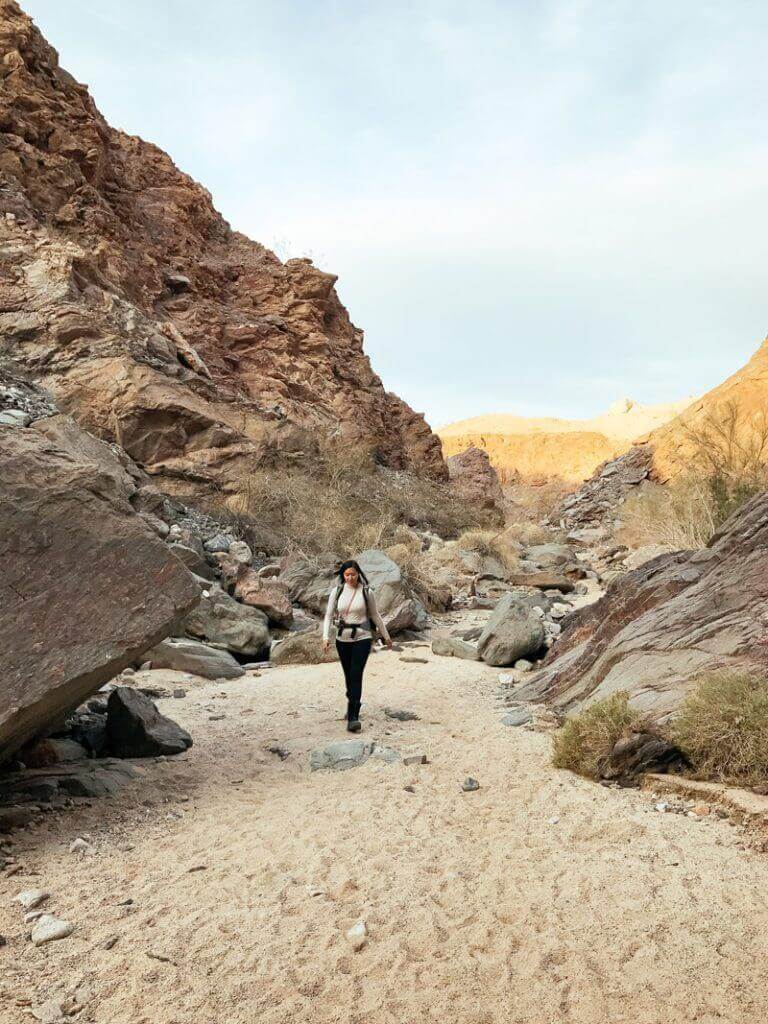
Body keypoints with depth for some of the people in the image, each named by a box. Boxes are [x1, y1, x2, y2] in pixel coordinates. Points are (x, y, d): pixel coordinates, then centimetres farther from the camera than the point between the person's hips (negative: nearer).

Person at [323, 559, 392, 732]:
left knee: (356, 675, -13)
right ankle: (353, 706, 36)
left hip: (362, 638, -3)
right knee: (348, 676, 14)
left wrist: (386, 636, 13)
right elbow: (329, 615, 0)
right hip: (342, 640, 3)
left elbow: (375, 615, 7)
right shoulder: (337, 592, 0)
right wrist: (326, 637, -12)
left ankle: (353, 717, -14)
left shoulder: (366, 592, -5)